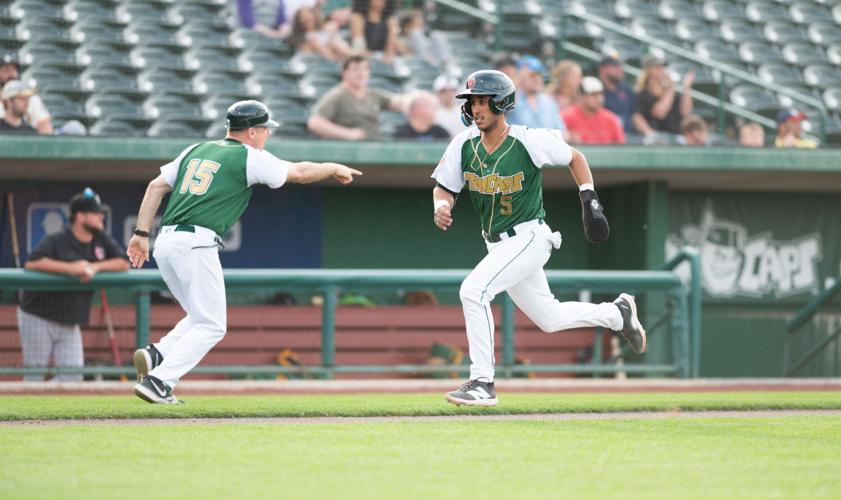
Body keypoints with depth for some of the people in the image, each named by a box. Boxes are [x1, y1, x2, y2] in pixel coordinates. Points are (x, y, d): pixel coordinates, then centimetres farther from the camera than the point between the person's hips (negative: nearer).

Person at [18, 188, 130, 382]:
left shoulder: (102, 240, 4)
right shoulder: (55, 241, -14)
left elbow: (124, 263, 1)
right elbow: (32, 263, -26)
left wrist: (95, 267, -16)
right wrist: (70, 268, -30)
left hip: (70, 323, 6)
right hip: (38, 318, -6)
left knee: (73, 377, -2)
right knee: (35, 377, -3)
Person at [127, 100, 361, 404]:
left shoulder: (195, 151, 21)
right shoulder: (249, 157, 2)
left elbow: (156, 186, 17)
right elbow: (299, 173, 8)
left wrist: (141, 234, 15)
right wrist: (335, 168, 25)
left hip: (165, 242, 8)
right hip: (196, 244, -8)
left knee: (202, 318, 20)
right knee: (211, 326, 0)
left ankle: (156, 355, -2)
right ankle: (158, 381, -12)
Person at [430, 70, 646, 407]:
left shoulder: (530, 141, -17)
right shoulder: (464, 145, -4)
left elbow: (575, 158, -1)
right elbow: (444, 187, 1)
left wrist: (590, 200, -8)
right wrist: (441, 207, -22)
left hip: (529, 237, -7)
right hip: (498, 245, 7)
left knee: (473, 290, -25)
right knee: (549, 318, 17)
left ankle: (482, 384, -19)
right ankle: (618, 313, 41)